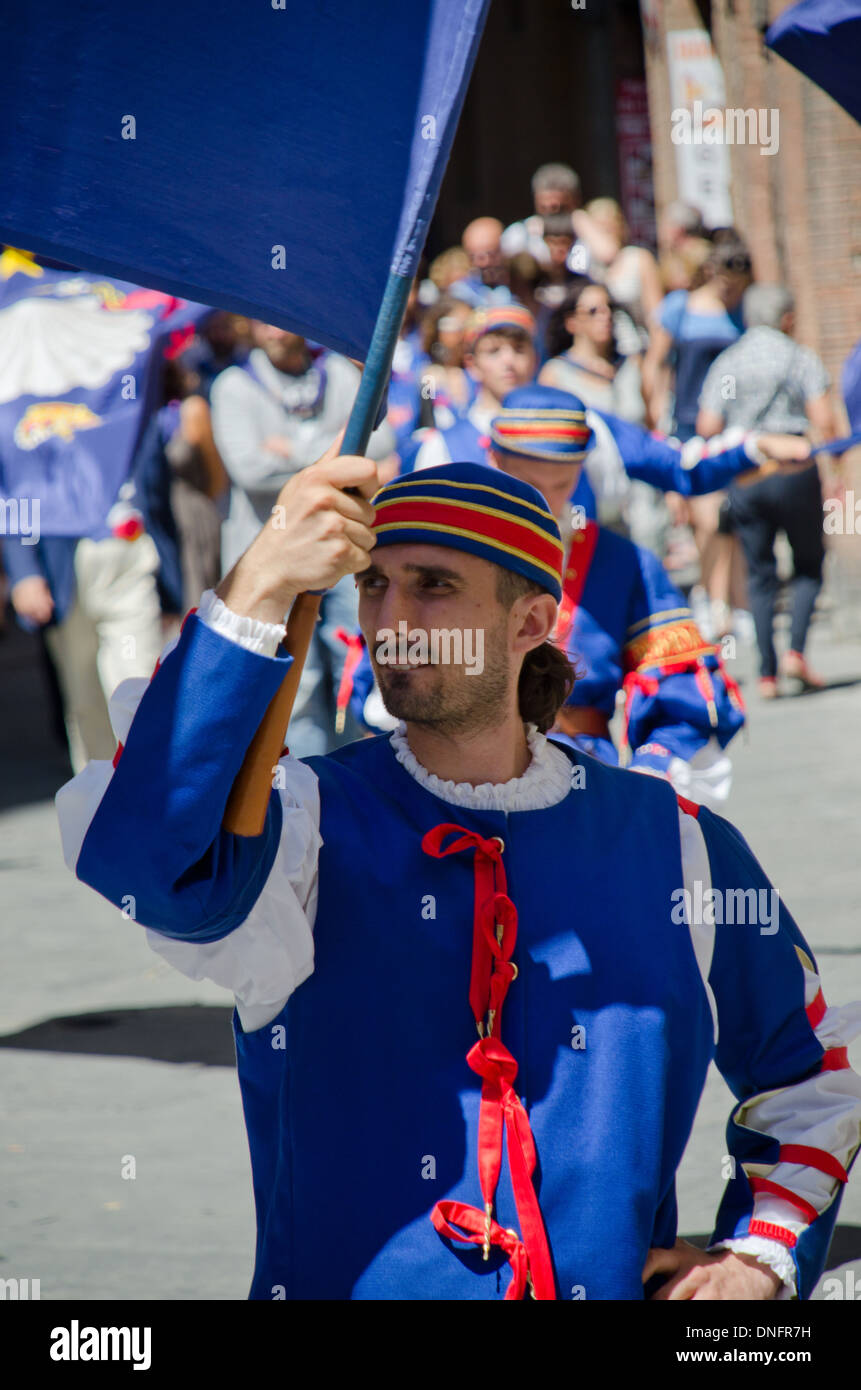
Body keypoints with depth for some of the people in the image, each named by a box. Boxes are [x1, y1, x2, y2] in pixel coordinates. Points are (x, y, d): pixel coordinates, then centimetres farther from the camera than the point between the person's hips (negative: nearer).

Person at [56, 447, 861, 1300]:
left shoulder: (672, 846, 10)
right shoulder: (306, 829, 3)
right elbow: (131, 849, -20)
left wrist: (760, 1257, 10)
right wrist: (261, 587, -22)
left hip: (612, 1288, 1)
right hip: (343, 1281, 0)